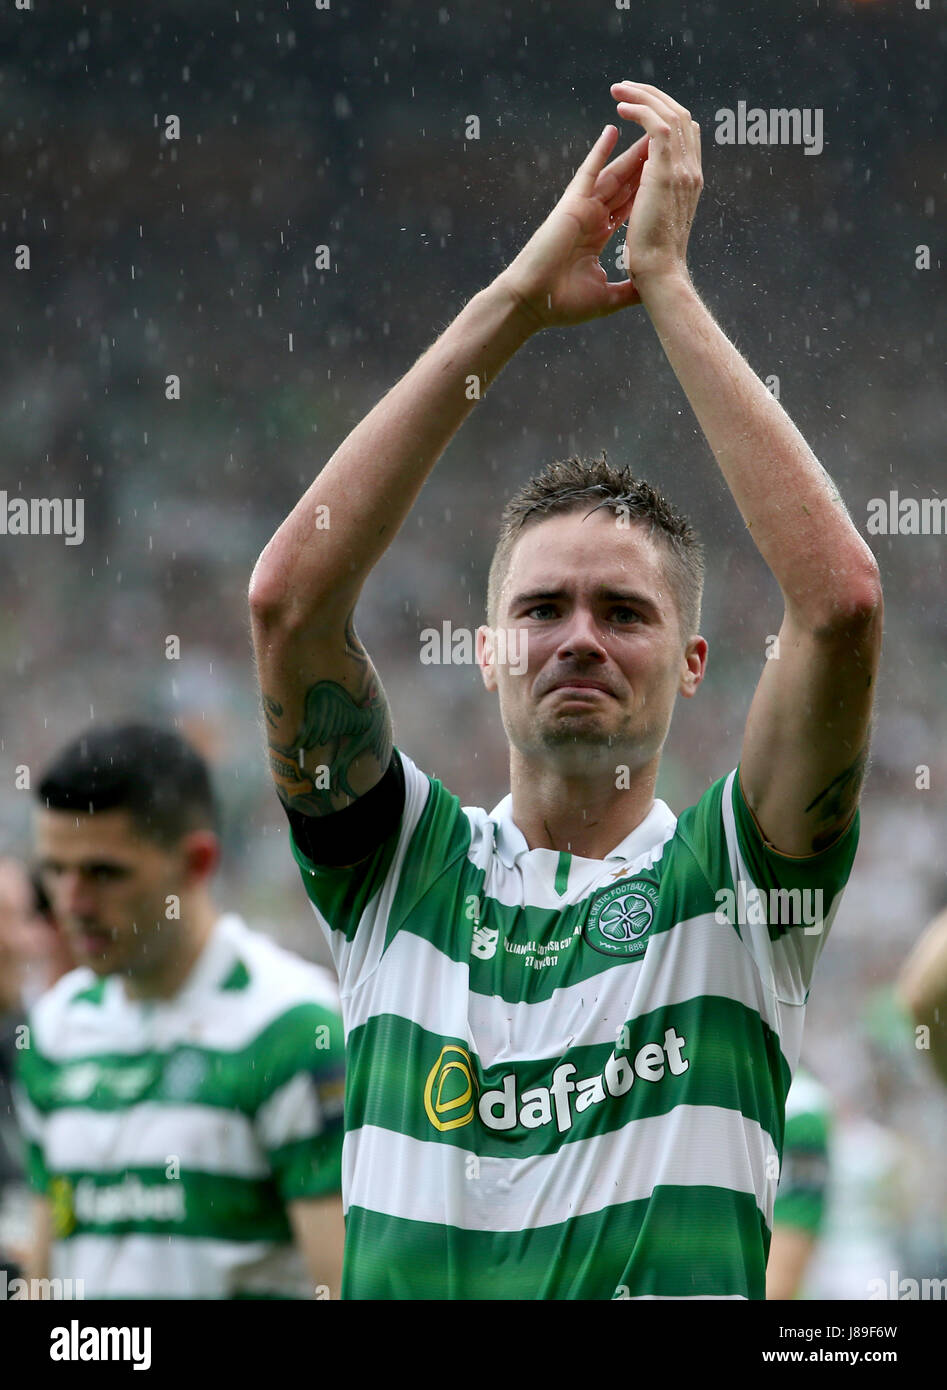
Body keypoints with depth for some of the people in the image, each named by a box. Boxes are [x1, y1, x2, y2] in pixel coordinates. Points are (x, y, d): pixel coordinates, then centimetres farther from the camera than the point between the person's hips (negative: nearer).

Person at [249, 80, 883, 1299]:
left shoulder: (730, 879, 9)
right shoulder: (400, 870, 12)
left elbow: (840, 600, -5)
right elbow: (289, 594, -1)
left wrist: (666, 284, -2)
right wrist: (511, 306, -1)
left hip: (684, 1286, -1)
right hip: (404, 1289, 1)